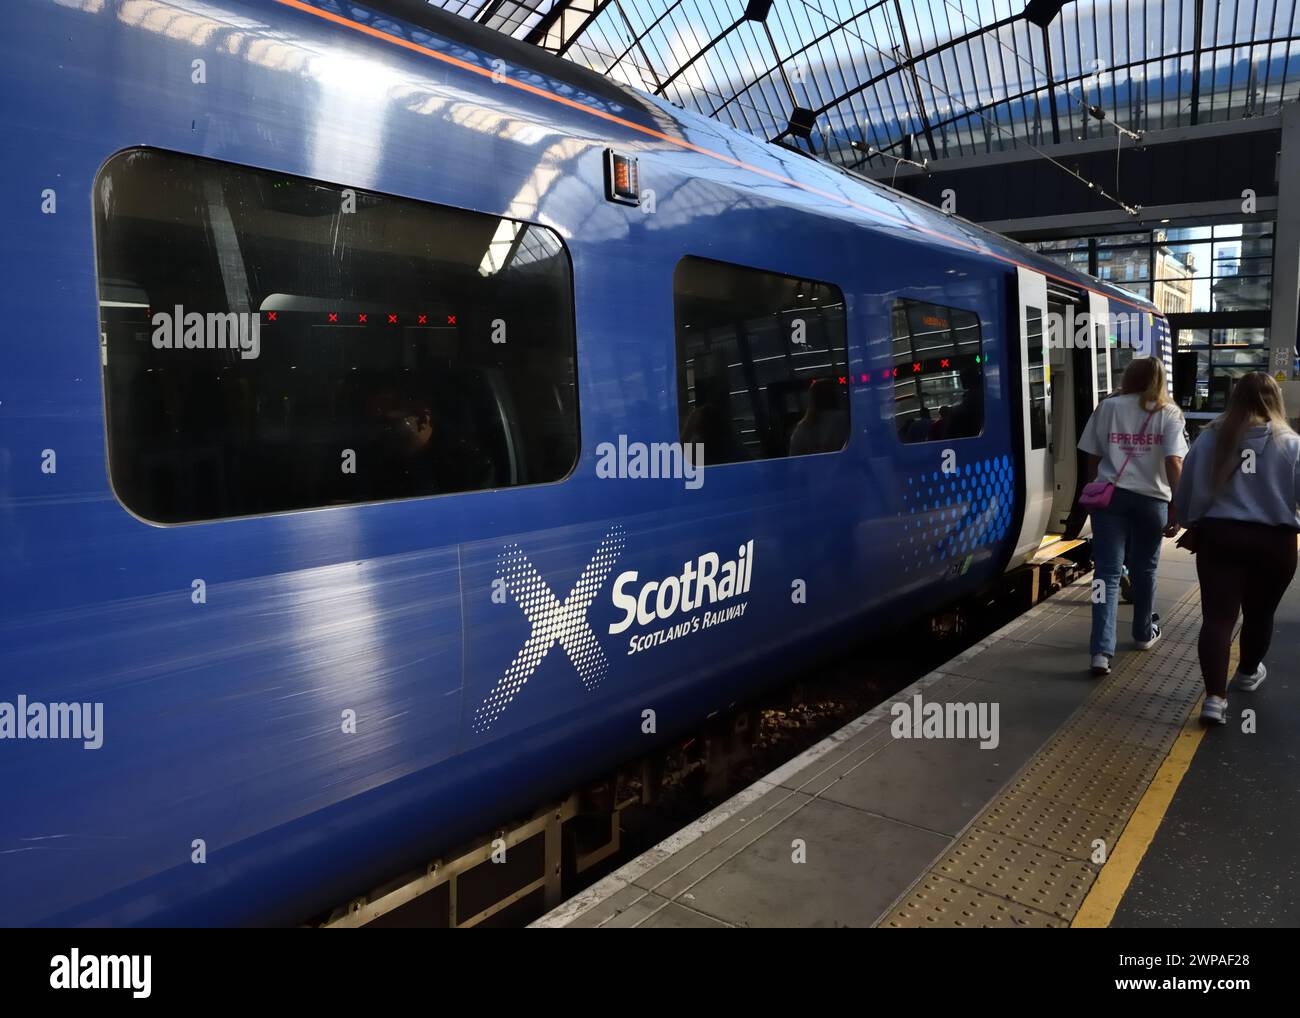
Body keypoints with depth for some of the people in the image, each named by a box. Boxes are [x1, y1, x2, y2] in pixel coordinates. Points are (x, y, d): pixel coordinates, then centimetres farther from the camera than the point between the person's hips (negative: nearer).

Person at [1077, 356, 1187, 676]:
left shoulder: (1107, 407, 5)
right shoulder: (1168, 413, 2)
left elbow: (1092, 458, 6)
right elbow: (1174, 463, -8)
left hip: (1110, 496, 0)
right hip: (1152, 499, 0)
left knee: (1107, 571, -3)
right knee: (1144, 569, 18)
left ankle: (1101, 651, -13)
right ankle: (1144, 633, 38)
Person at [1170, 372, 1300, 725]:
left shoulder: (1210, 438, -2)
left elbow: (1185, 493, 3)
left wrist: (1192, 526, 19)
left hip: (1220, 536, 0)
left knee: (1217, 616, -2)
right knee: (1259, 613, 20)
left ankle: (1215, 697, -11)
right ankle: (1248, 672, 42)